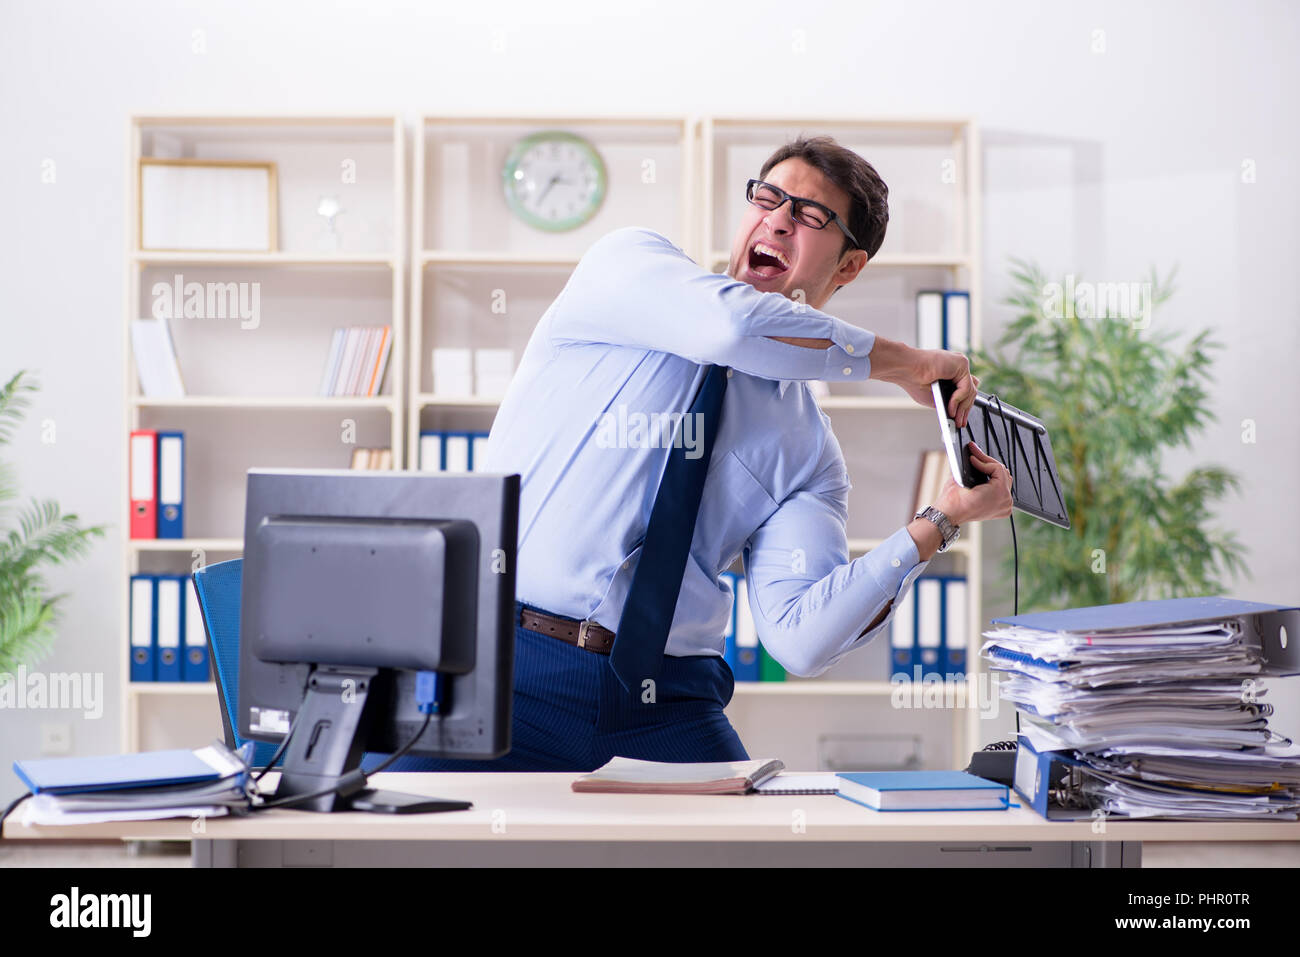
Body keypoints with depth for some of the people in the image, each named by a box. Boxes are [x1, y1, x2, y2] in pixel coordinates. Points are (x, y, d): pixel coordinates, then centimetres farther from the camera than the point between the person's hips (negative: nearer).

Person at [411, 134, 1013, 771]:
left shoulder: (807, 447, 11)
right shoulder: (630, 262, 6)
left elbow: (799, 638, -3)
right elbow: (729, 324, -18)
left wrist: (937, 526, -9)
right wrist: (904, 364, -7)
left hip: (668, 705, 4)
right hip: (511, 671, -3)